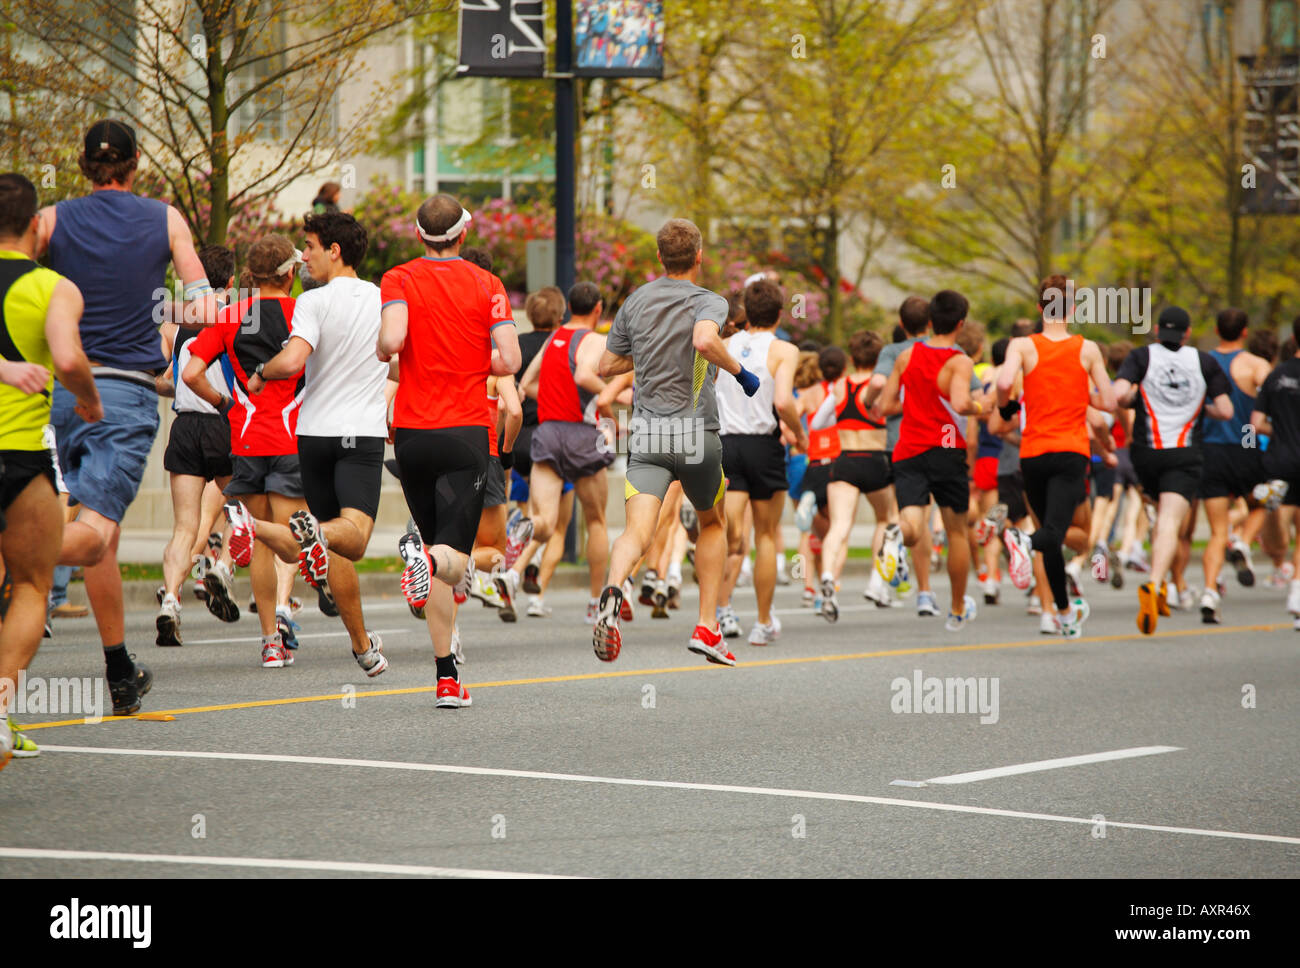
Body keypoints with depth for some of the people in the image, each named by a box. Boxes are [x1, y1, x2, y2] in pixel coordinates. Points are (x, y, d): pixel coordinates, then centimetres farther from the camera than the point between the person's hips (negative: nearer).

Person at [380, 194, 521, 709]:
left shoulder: (399, 279, 1)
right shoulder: (487, 285, 3)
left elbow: (391, 340, -17)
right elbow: (509, 360, -5)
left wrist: (380, 350, 5)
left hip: (412, 430, 2)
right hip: (466, 432, -2)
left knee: (435, 542, 13)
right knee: (453, 558, -6)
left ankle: (448, 677, 11)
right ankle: (427, 558, -45)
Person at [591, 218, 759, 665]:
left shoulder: (636, 301, 10)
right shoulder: (708, 302, -5)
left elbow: (606, 366, 16)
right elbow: (705, 340, -28)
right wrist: (739, 371, -12)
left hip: (647, 435, 2)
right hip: (696, 434, -2)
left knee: (637, 532, -12)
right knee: (712, 523, 23)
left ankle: (613, 589, -46)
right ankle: (707, 628, 19)